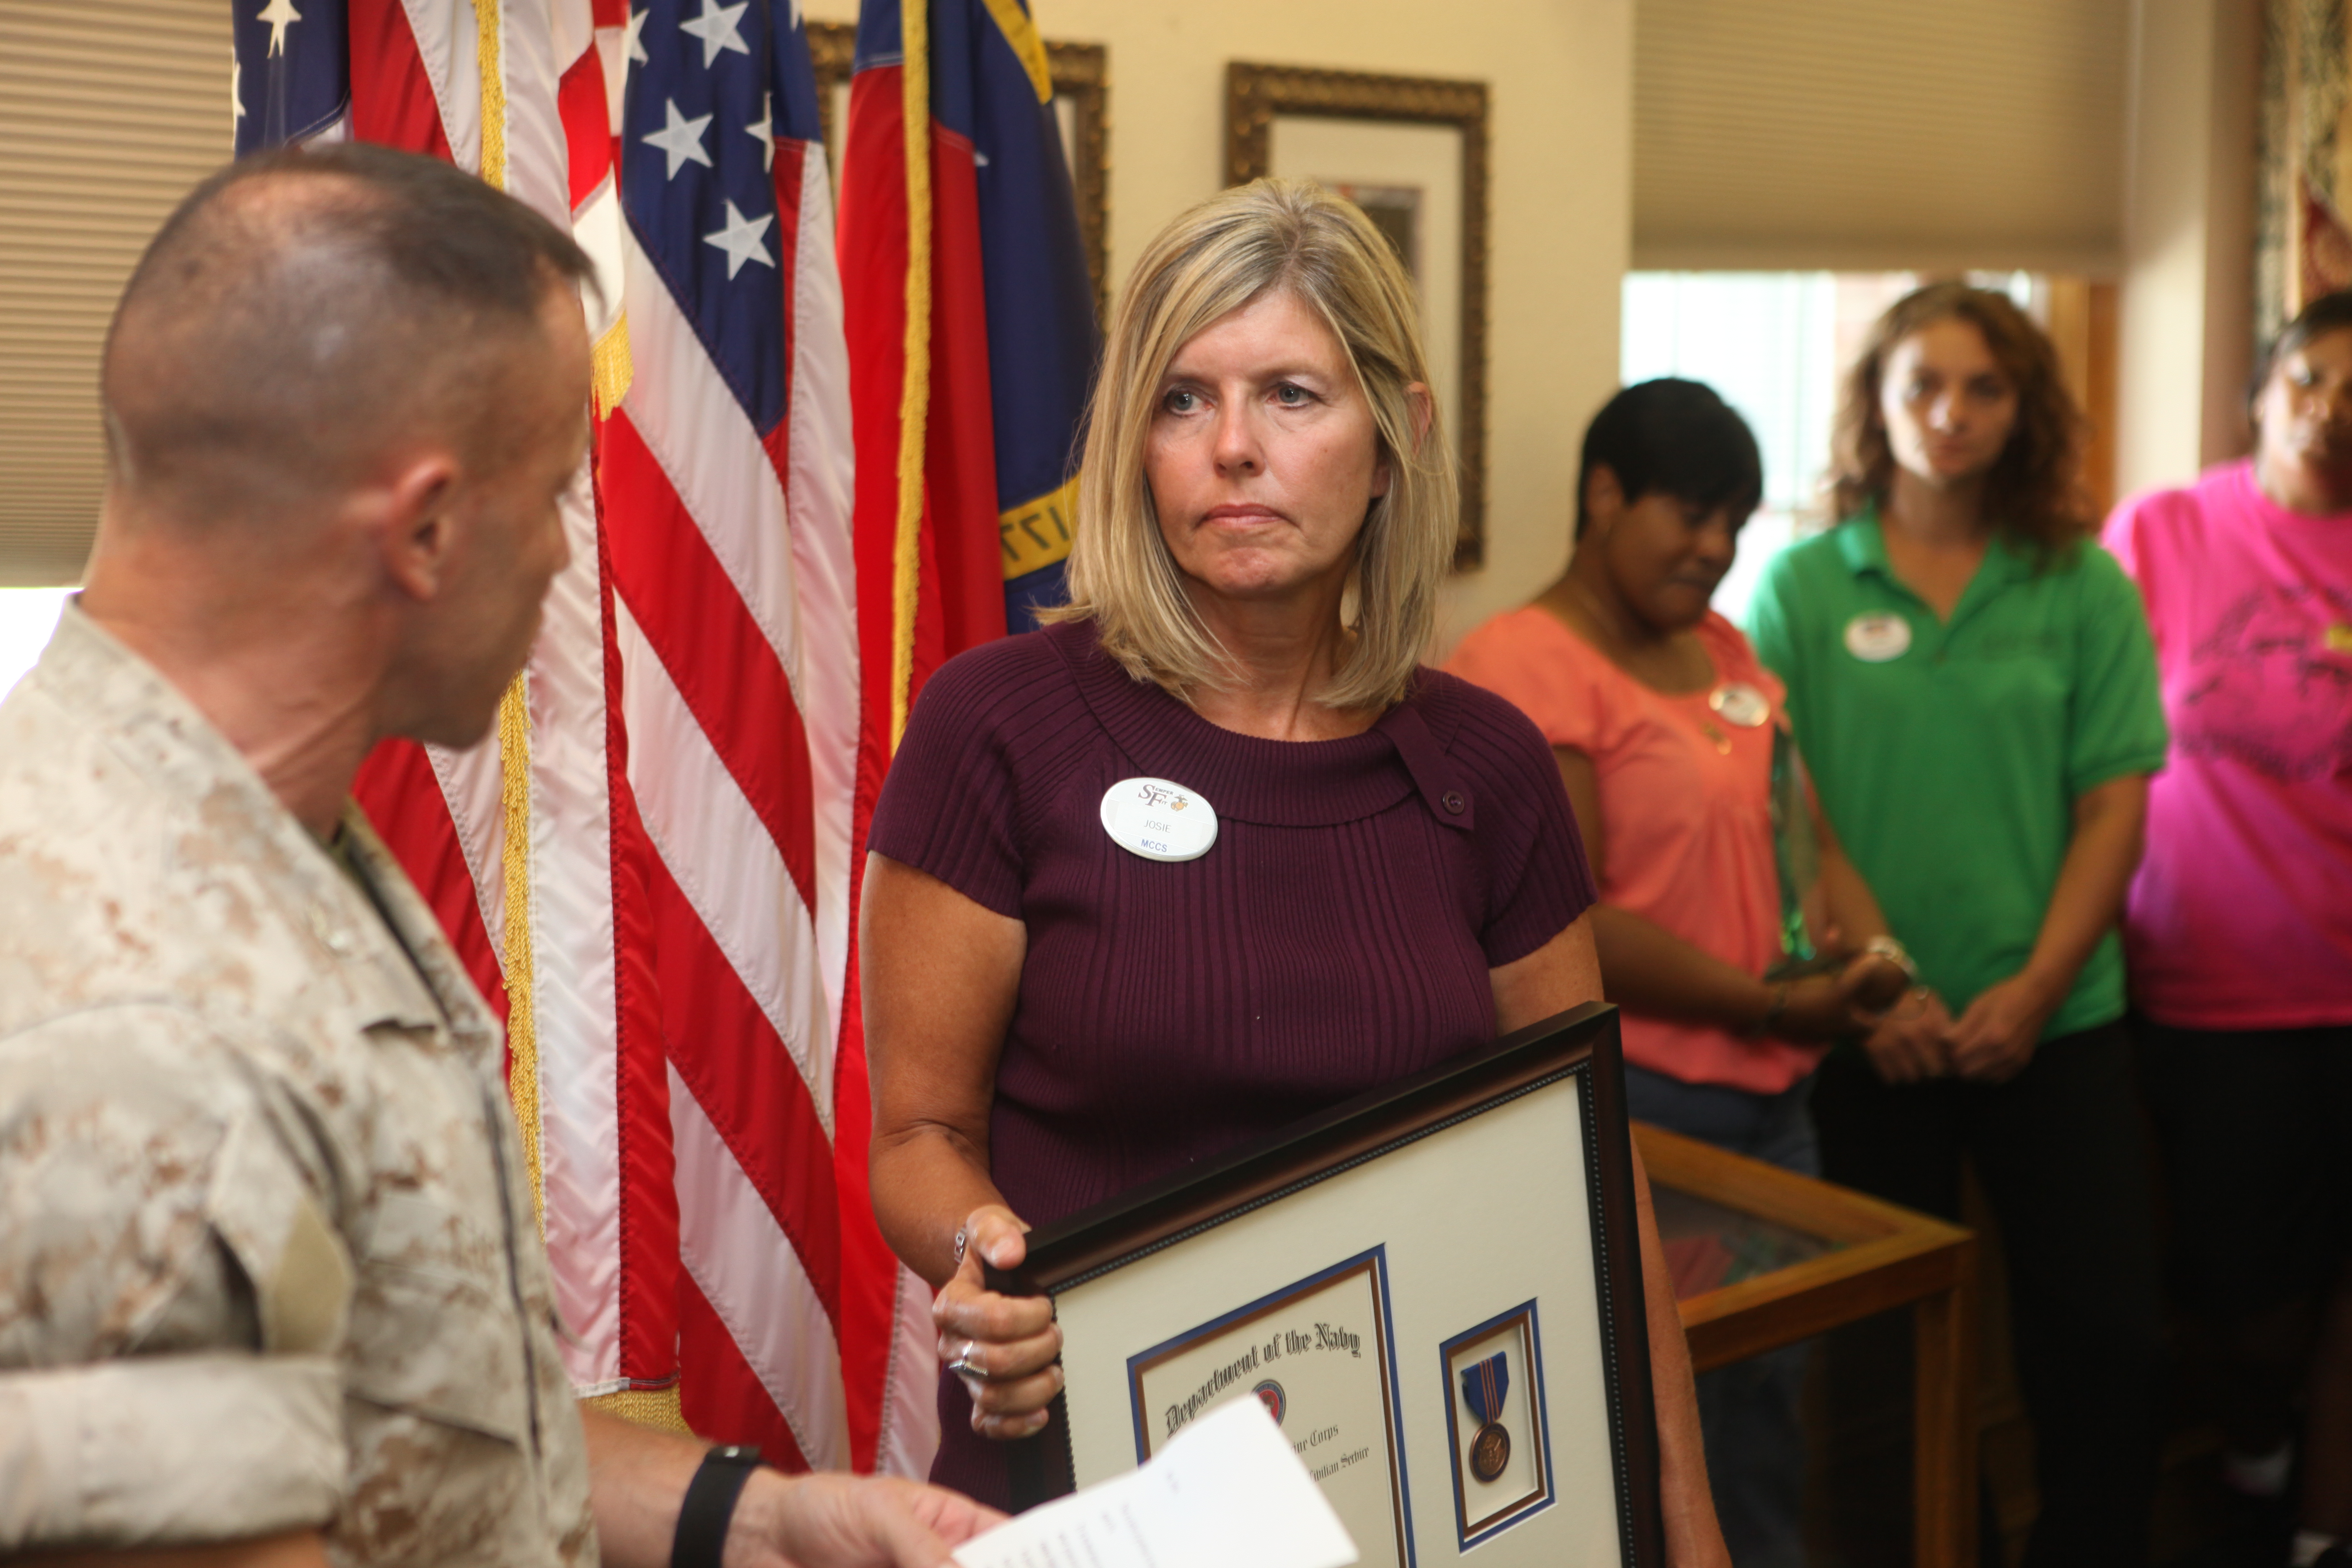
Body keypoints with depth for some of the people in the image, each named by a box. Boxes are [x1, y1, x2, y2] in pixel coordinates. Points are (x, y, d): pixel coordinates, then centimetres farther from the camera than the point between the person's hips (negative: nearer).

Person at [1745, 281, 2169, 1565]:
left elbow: (2114, 805, 0)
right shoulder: (1802, 585, 1)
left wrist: (2035, 990, -10)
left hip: (2052, 1020, 1)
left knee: (2103, 1337, 3)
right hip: (1866, 1035, -1)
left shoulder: (2084, 589, 3)